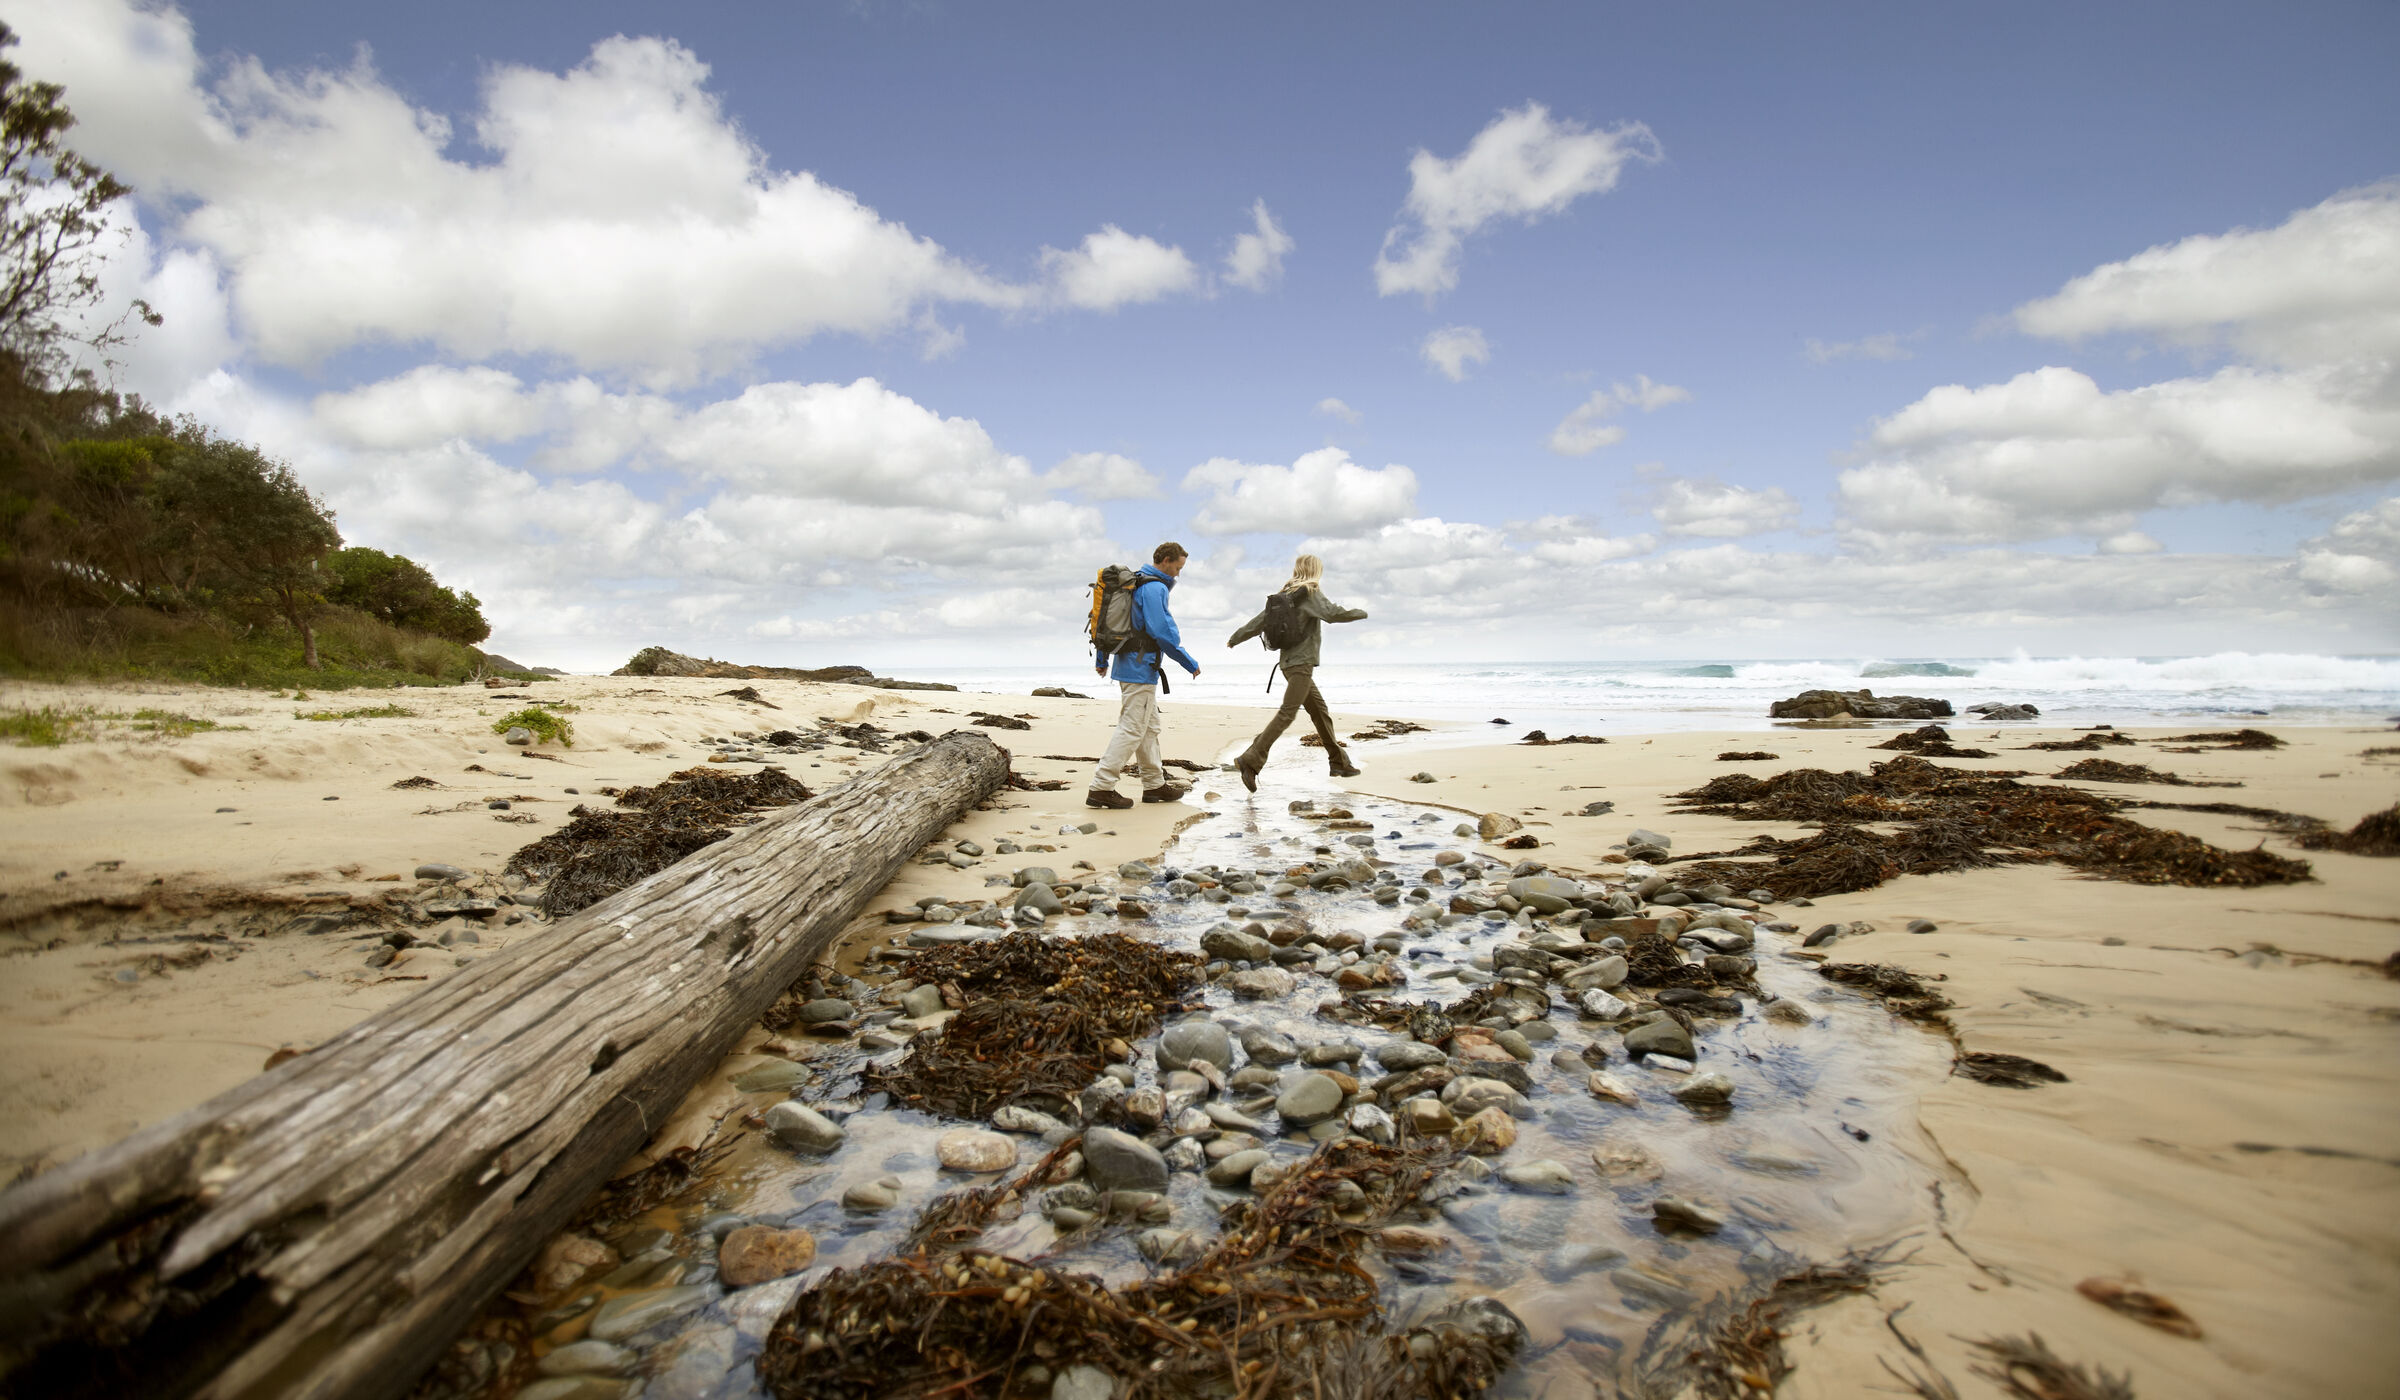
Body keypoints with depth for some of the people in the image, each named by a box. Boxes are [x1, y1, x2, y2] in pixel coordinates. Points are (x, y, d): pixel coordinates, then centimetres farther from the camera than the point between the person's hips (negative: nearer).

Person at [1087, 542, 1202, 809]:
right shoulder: (1155, 588, -14)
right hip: (1141, 669, -10)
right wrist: (1190, 663, -9)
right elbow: (1164, 632, -19)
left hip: (1128, 665, 10)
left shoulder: (1134, 584, 16)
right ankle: (1101, 787, -10)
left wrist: (1101, 659, 28)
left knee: (1149, 727, 16)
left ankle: (1154, 784, 23)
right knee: (1132, 729, -9)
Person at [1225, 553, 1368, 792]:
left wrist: (1235, 639, 23)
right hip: (1301, 663, -9)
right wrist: (1360, 613, -1)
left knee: (1320, 710, 16)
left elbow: (1260, 620, 14)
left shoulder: (1284, 595, 14)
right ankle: (1251, 760, -24)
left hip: (1289, 662, 9)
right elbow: (1333, 613, -18)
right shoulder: (1310, 592, -8)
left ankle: (1338, 761, 23)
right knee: (1287, 713, -15)